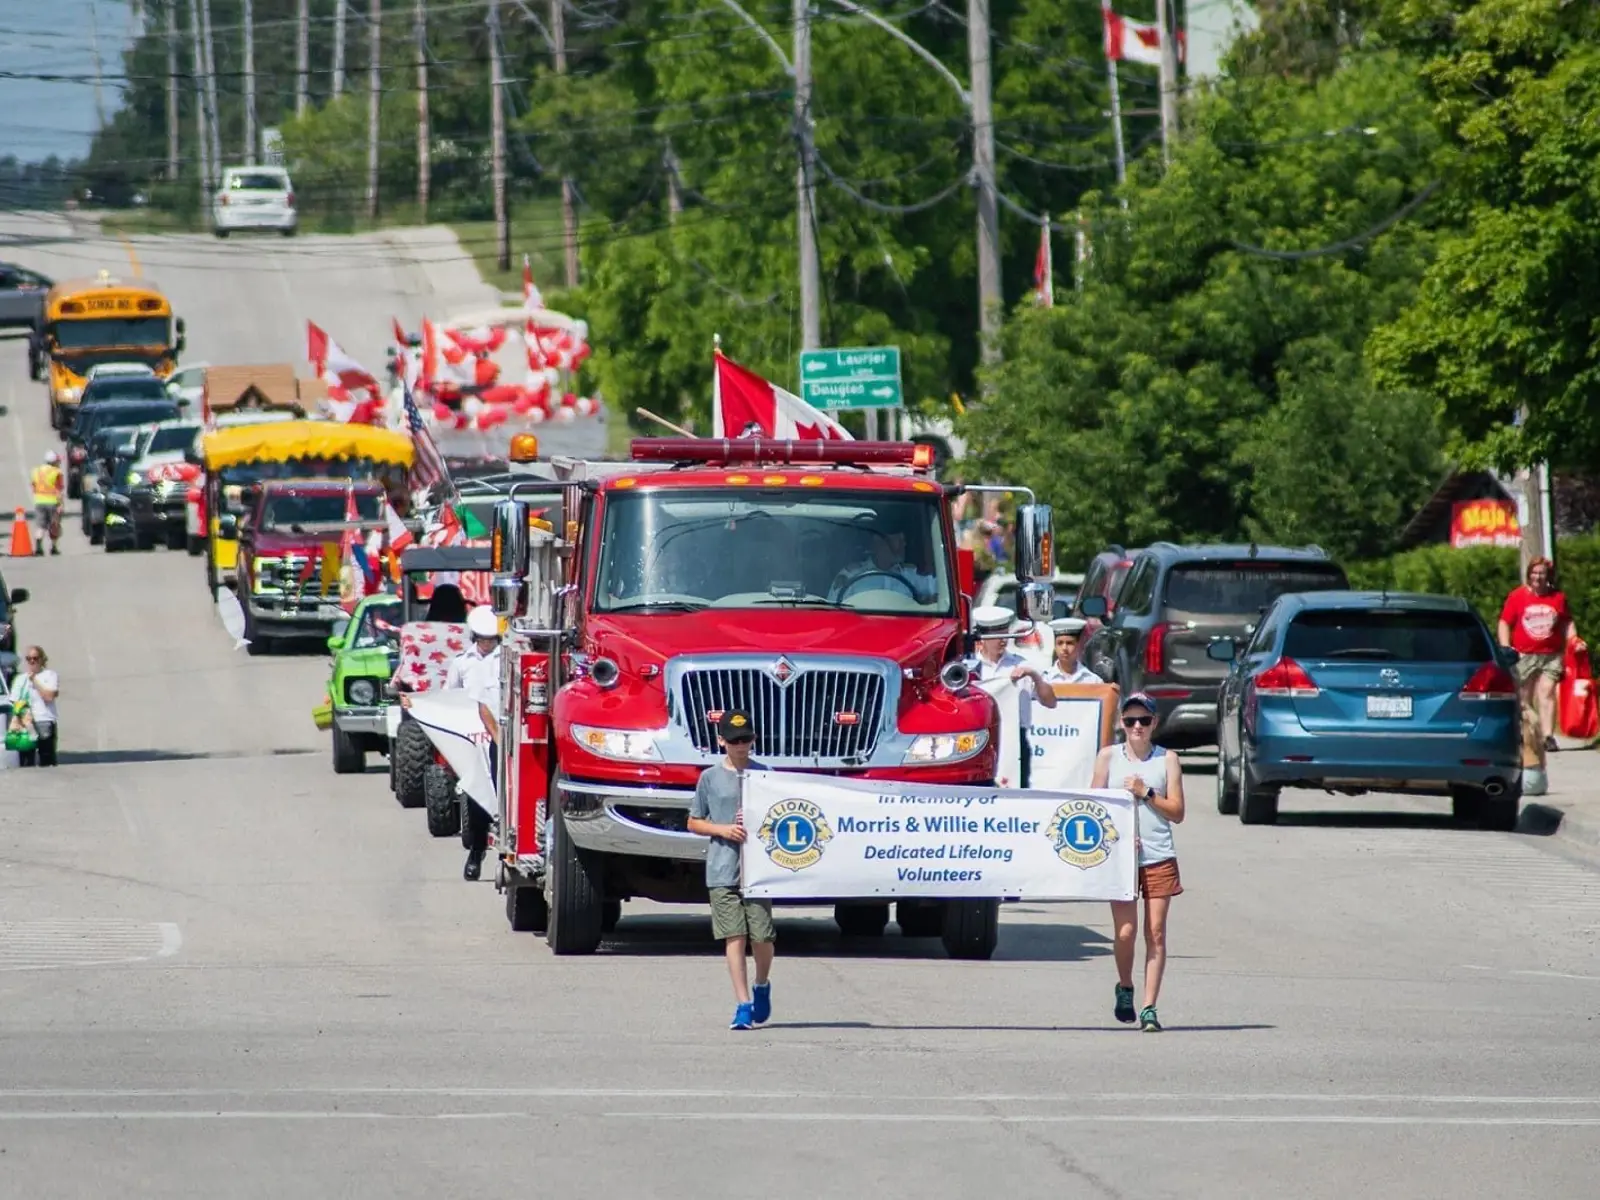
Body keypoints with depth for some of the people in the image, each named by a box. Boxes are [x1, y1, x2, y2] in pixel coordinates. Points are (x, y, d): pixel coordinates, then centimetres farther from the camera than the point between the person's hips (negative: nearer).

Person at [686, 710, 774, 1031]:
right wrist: (723, 829, -7)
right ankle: (743, 1005, -3)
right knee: (734, 936, -4)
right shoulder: (710, 778, 6)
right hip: (722, 869, 0)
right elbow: (694, 822, 10)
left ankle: (762, 985, 28)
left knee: (762, 935, -1)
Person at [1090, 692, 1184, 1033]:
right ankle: (1125, 989, 21)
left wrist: (1146, 793, -9)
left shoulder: (1167, 759, 6)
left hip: (1159, 858, 0)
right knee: (1125, 932, -6)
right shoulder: (1109, 756, 6)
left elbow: (1177, 813, 4)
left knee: (1155, 933, -4)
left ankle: (1149, 1008, -1)